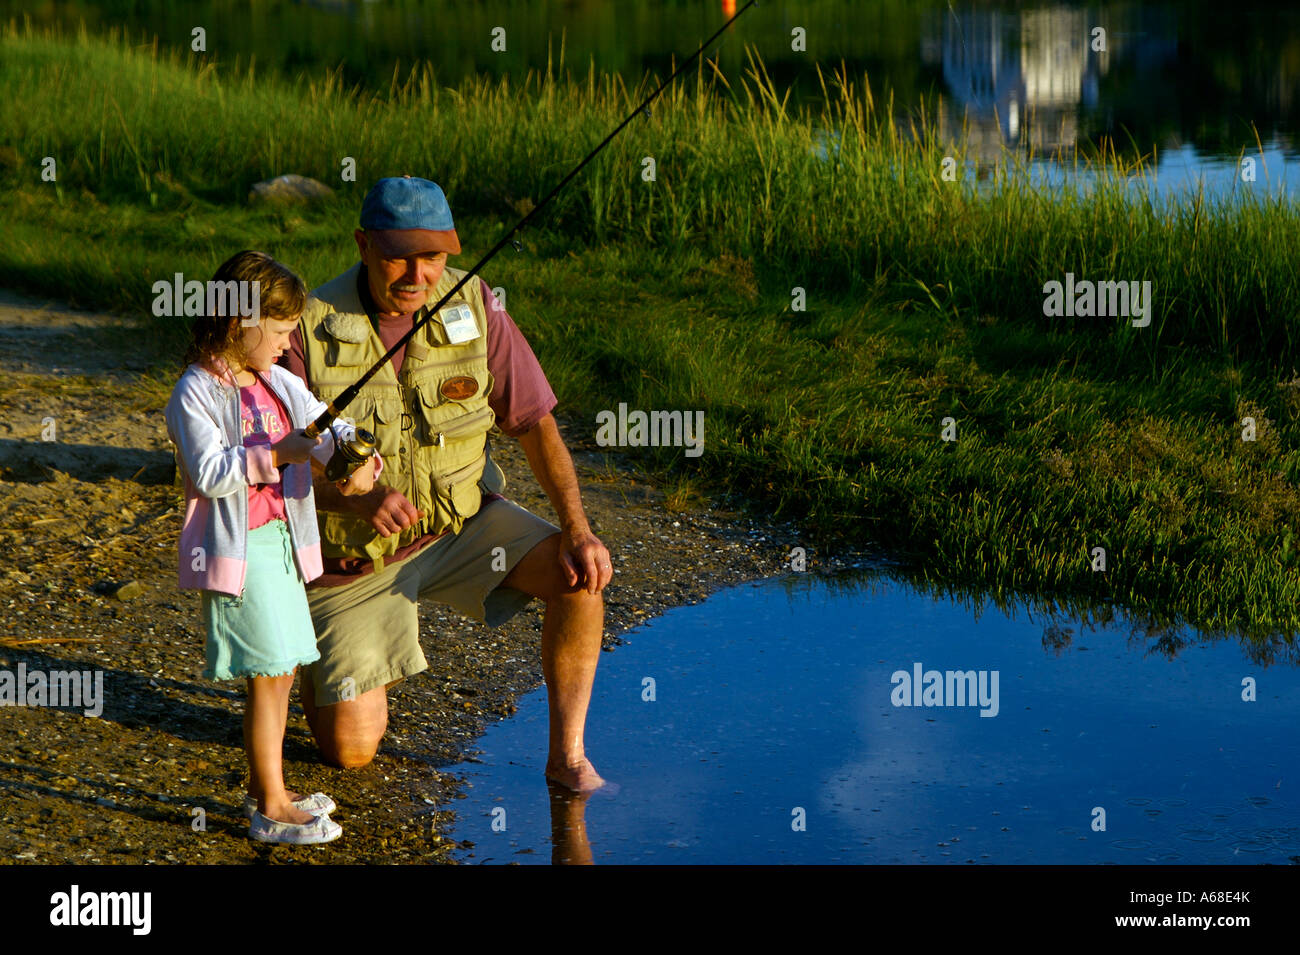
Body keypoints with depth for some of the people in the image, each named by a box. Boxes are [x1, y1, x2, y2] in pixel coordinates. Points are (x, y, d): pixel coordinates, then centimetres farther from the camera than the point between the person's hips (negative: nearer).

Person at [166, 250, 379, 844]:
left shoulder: (280, 384, 11)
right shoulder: (196, 393, -13)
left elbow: (328, 430, 13)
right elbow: (209, 473, -22)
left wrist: (361, 463, -7)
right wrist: (276, 454, -24)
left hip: (283, 543, 8)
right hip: (237, 550, -8)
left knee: (281, 671, 14)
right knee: (268, 676, -8)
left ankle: (264, 790, 26)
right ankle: (271, 809, -1)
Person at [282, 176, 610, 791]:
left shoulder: (474, 305, -11)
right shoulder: (312, 329, -19)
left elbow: (535, 422, -7)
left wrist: (578, 532, -18)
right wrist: (357, 499, -36)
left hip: (461, 522, 3)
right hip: (355, 554, -2)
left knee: (581, 574, -23)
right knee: (351, 752, -4)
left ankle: (566, 756, -8)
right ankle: (321, 654, 30)